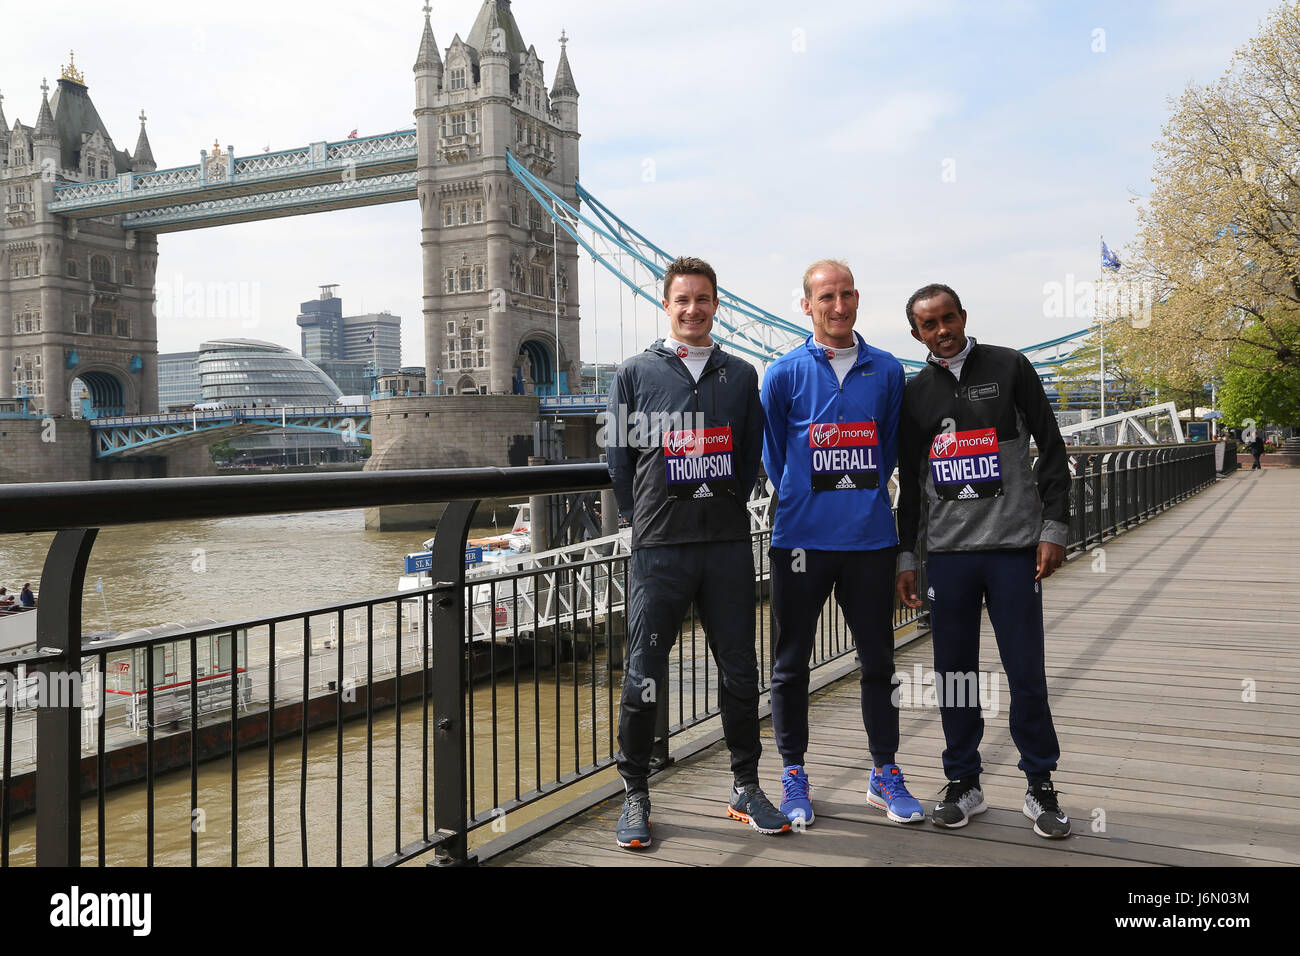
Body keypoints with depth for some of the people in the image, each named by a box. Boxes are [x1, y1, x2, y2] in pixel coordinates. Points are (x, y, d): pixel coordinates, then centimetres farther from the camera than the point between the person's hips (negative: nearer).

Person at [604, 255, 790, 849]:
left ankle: (746, 789, 23)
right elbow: (618, 456, 6)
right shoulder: (636, 373, 5)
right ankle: (635, 795, 16)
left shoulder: (741, 376, 11)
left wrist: (726, 509, 11)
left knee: (740, 671, 8)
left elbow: (752, 455, 15)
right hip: (659, 550, -2)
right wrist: (647, 518, 7)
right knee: (644, 676, 1)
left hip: (728, 544, 2)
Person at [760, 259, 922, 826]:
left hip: (871, 538, 2)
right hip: (802, 539, -2)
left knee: (878, 661, 10)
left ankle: (885, 775, 23)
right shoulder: (784, 374, -1)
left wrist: (864, 497, 13)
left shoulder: (887, 371, 5)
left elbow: (890, 447, 15)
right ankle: (793, 776, 20)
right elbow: (772, 452, 9)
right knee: (791, 664, 6)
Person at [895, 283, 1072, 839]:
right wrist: (905, 555, 11)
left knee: (1026, 673, 0)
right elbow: (909, 482, 15)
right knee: (953, 671, 5)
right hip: (947, 551, 3)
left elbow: (1051, 449, 3)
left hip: (1014, 548, -2)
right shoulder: (915, 394, 11)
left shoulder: (1008, 367, 4)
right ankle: (963, 783, 18)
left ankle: (1041, 786, 16)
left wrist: (1054, 528, -4)